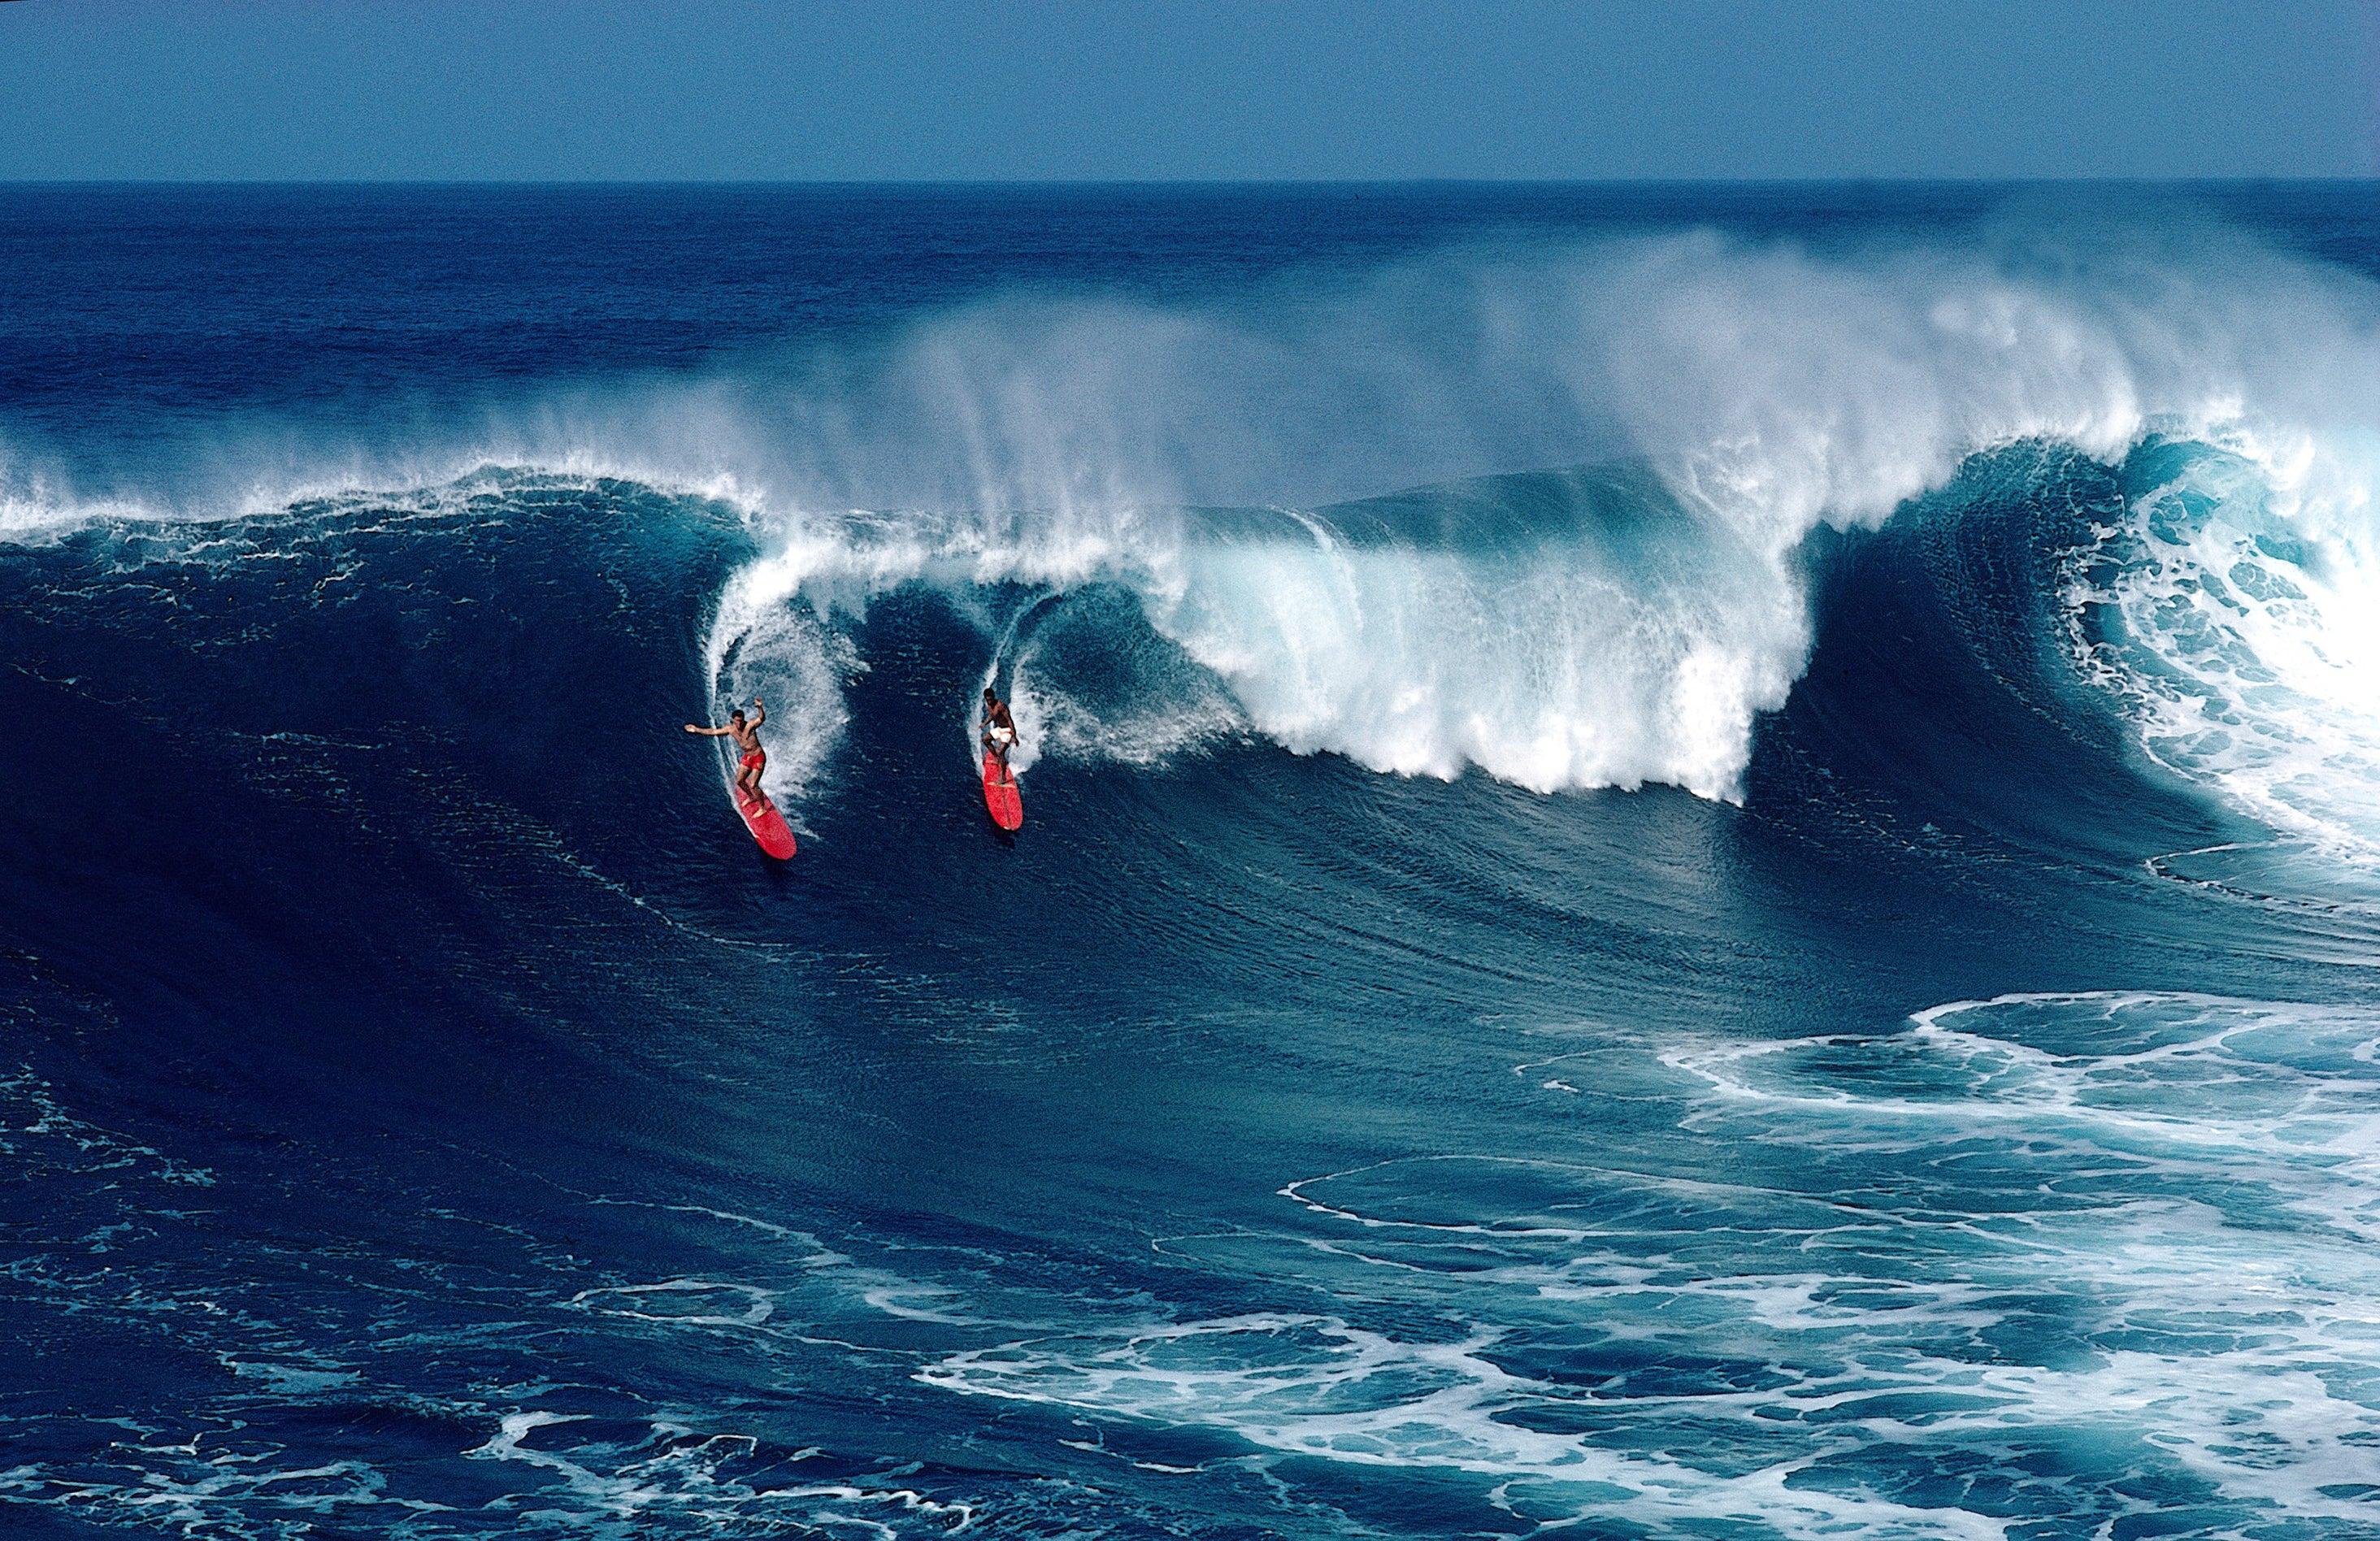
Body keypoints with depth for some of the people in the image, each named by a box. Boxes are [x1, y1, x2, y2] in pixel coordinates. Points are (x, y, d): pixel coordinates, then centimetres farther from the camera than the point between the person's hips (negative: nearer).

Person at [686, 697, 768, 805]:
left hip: (758, 757, -7)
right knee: (739, 781, 20)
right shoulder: (731, 729, -5)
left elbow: (761, 719, -44)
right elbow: (713, 732, 7)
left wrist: (759, 707, -64)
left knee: (753, 785, -8)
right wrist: (697, 730, 11)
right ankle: (751, 797, 46)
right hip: (747, 757, 7)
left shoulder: (750, 725, -24)